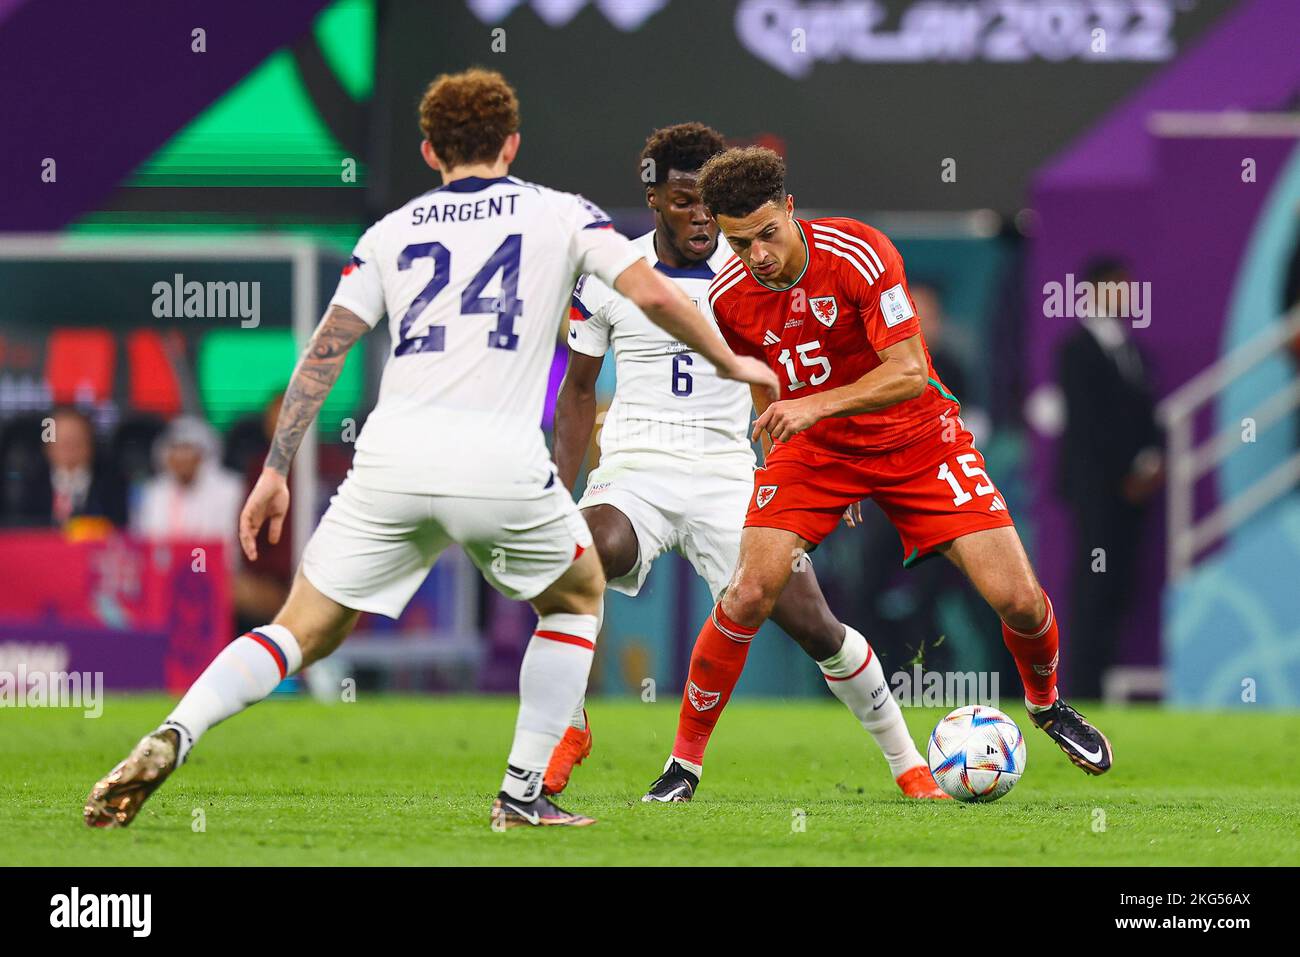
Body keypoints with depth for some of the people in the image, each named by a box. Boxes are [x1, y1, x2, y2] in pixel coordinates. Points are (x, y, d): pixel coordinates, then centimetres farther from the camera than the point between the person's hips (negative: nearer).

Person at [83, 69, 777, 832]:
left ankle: (174, 736, -16)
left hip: (392, 455, 2)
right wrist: (729, 362, 20)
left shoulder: (392, 231, 19)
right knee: (578, 597, 26)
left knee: (304, 632, 10)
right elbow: (654, 294, 3)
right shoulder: (560, 214, 13)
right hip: (502, 460, -2)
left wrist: (276, 472, 15)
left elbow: (323, 352, 13)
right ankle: (524, 792, 17)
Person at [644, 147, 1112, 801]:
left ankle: (1045, 702, 24)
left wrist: (818, 405, -40)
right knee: (747, 596, -18)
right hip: (814, 450, 2)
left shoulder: (859, 254, -25)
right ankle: (683, 760, -4)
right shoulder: (728, 299, -12)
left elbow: (909, 373, -29)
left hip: (917, 439, -2)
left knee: (1017, 599, -10)